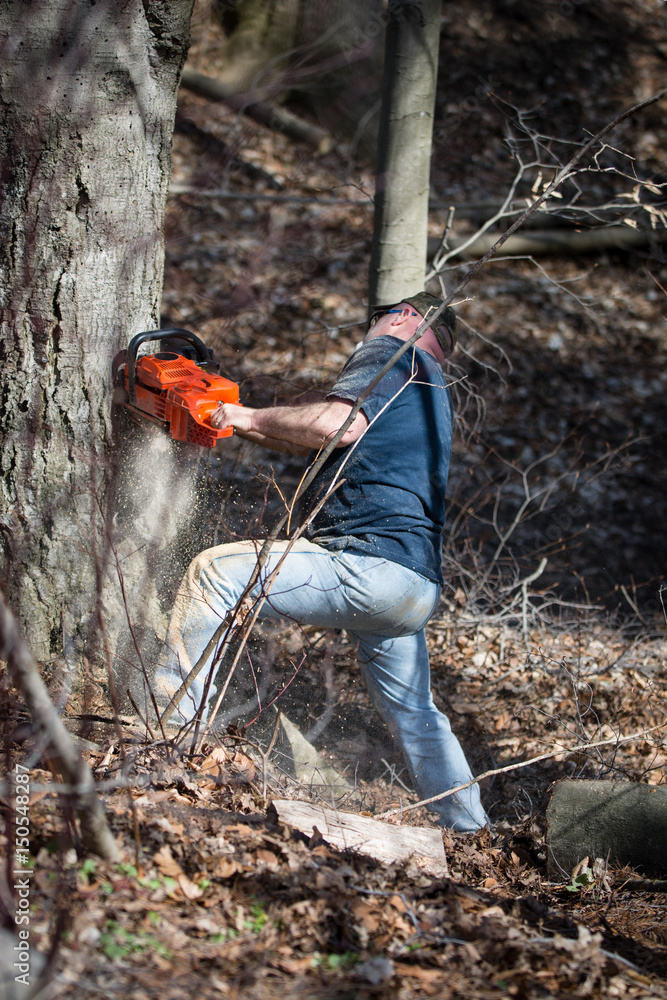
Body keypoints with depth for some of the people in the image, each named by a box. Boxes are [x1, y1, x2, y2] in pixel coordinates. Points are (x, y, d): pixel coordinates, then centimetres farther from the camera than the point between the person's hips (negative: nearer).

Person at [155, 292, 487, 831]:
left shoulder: (391, 353, 2)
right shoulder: (432, 390, 29)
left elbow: (339, 423, -18)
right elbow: (310, 442, 33)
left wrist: (252, 417, -5)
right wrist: (243, 422, 30)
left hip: (370, 562, -10)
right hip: (417, 588, 10)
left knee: (214, 571, -9)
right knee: (415, 717, 23)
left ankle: (171, 721, -8)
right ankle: (470, 831, 28)